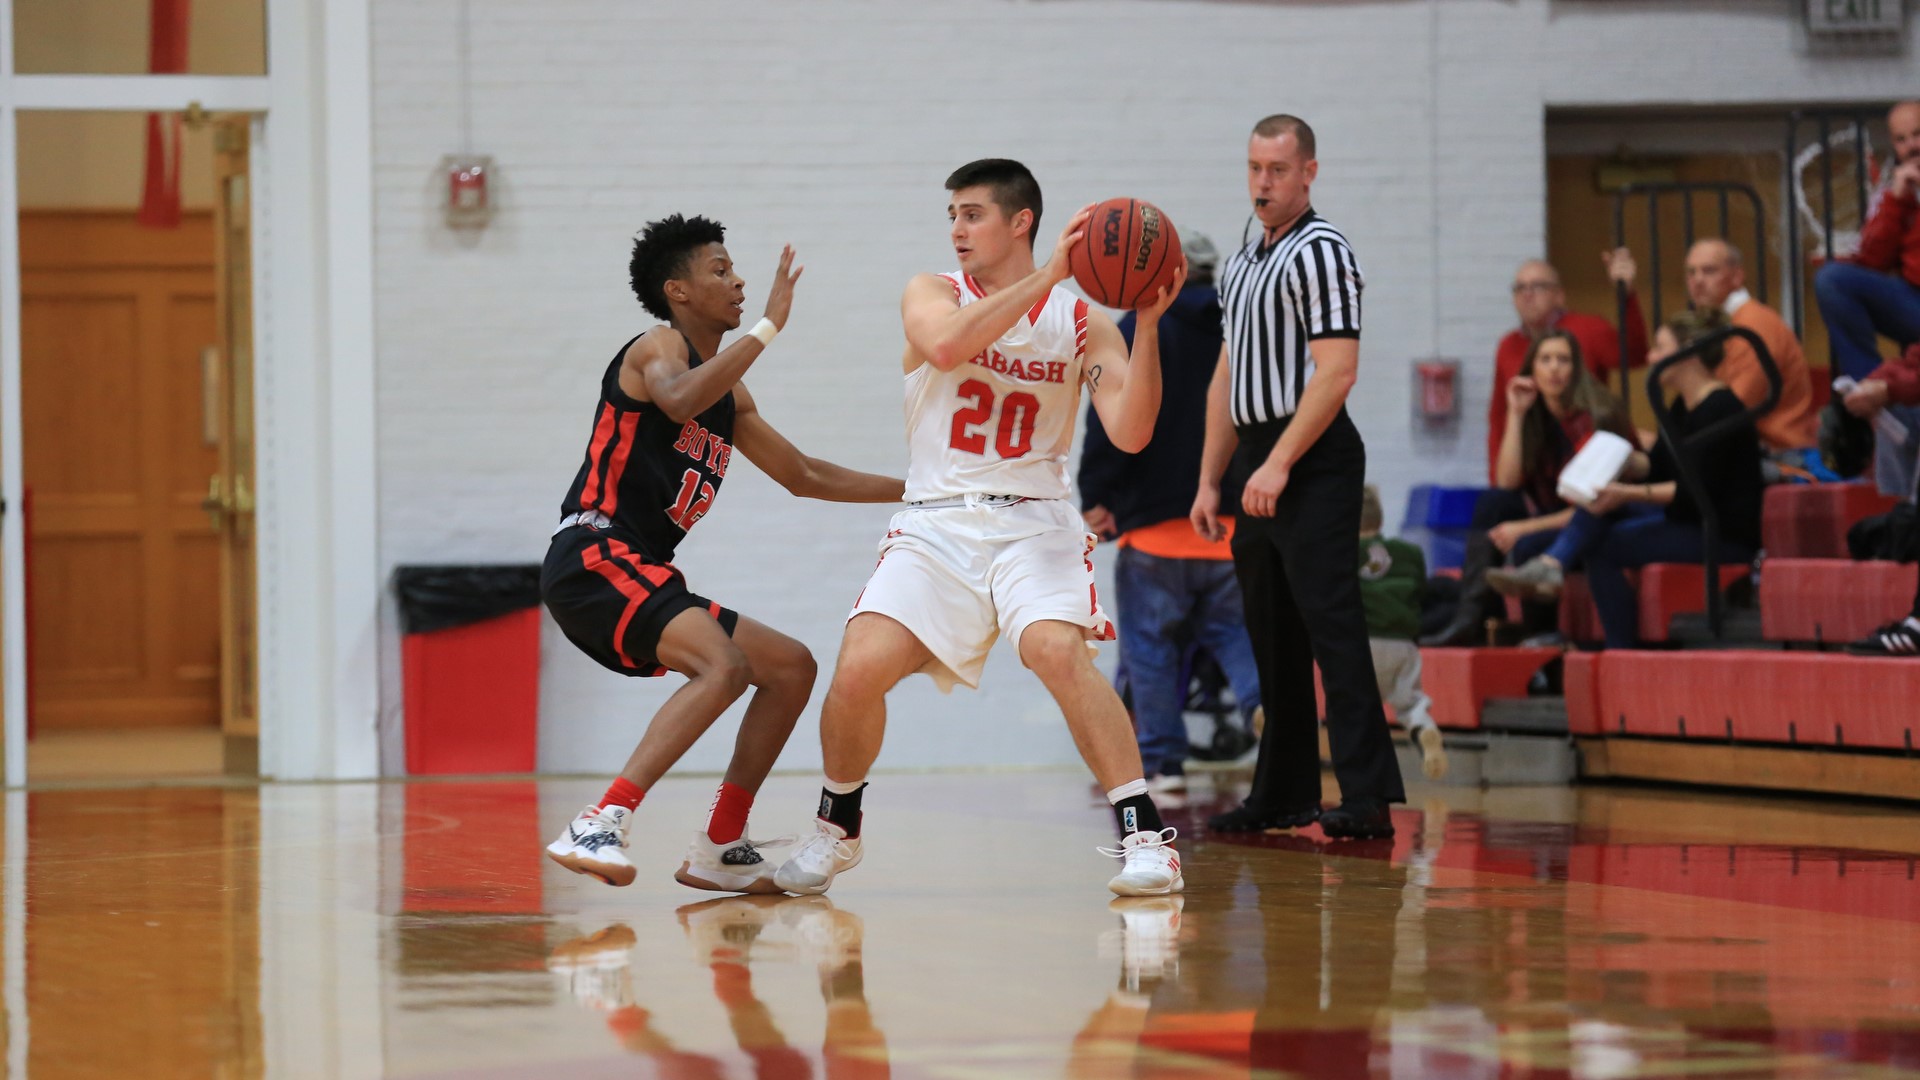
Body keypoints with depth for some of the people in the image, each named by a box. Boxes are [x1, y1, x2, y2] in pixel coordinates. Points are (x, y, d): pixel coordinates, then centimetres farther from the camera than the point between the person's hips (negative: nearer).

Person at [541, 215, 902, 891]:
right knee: (725, 665, -30)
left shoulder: (730, 396, 23)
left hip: (643, 577, 10)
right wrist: (768, 327, -28)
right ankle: (598, 828, -37)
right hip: (594, 559, -10)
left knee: (792, 667, 13)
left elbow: (803, 476, 32)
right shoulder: (658, 348, -3)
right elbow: (678, 399, -29)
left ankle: (719, 853, 11)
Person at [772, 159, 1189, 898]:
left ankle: (1145, 836, -22)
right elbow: (947, 344, -21)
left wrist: (1148, 324, -18)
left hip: (1033, 523, -1)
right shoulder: (931, 295, 3)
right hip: (936, 525, 1)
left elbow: (1130, 434, -8)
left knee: (1057, 649, -29)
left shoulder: (1083, 323, 3)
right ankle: (836, 829, 13)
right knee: (859, 667, -15)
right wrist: (1045, 279, -24)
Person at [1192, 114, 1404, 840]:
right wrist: (1209, 480, 18)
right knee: (1274, 638, 12)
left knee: (1331, 625, -15)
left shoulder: (1320, 252, -8)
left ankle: (1369, 797, -19)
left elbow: (1336, 372, -18)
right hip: (1261, 469, 9)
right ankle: (1283, 796, 18)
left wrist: (1279, 465, -21)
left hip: (1313, 463, -9)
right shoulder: (1242, 263, 19)